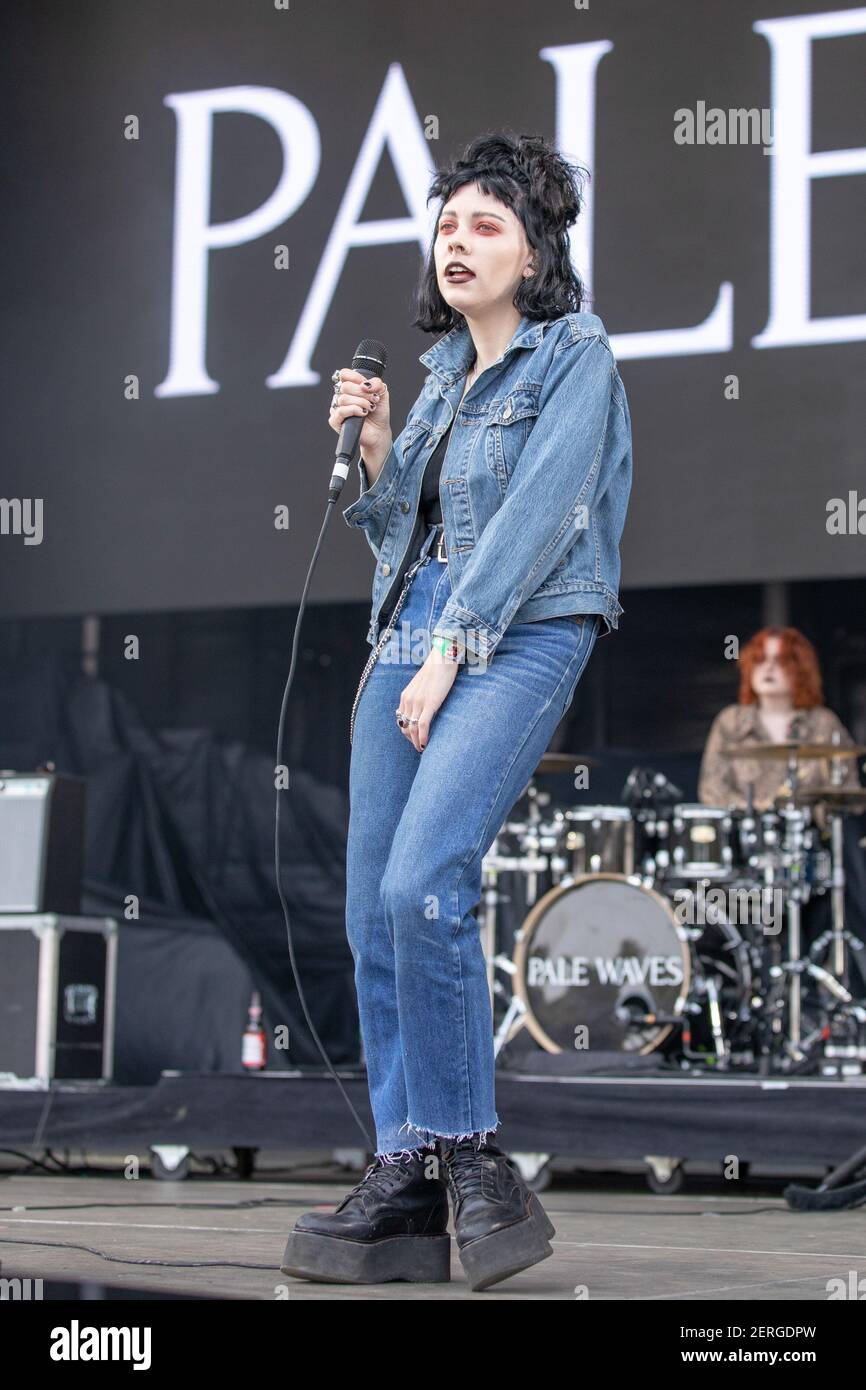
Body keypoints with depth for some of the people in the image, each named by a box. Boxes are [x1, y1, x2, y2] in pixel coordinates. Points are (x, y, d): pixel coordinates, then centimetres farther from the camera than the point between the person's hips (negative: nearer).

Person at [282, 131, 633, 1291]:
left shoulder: (575, 352, 1)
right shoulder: (443, 372, 21)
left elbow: (538, 512, -10)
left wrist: (452, 652, -15)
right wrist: (374, 446, 7)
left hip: (521, 633, -7)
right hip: (409, 629, 7)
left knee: (421, 884, -24)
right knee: (374, 912, -3)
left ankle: (468, 1152, -13)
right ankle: (405, 1186, 0)